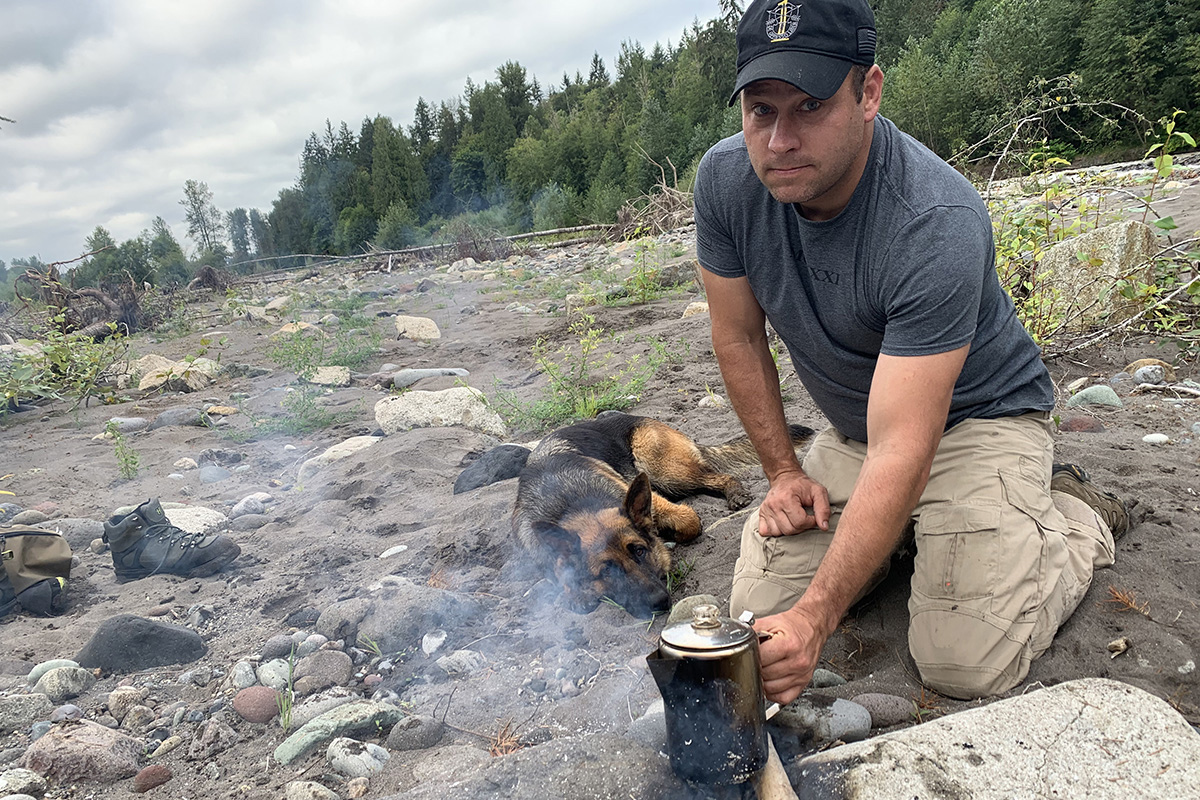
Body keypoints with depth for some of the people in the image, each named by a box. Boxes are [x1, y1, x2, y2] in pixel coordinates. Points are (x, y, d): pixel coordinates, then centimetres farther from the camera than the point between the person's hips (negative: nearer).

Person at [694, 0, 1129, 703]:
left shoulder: (940, 222, -33)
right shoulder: (726, 180, -17)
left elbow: (901, 451, -37)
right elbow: (739, 338, -2)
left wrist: (816, 617, -43)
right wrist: (784, 473, -4)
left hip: (976, 417, -4)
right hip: (850, 429, 5)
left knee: (966, 666, -15)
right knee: (758, 614, -5)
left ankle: (1075, 516, 14)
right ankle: (899, 529, 22)